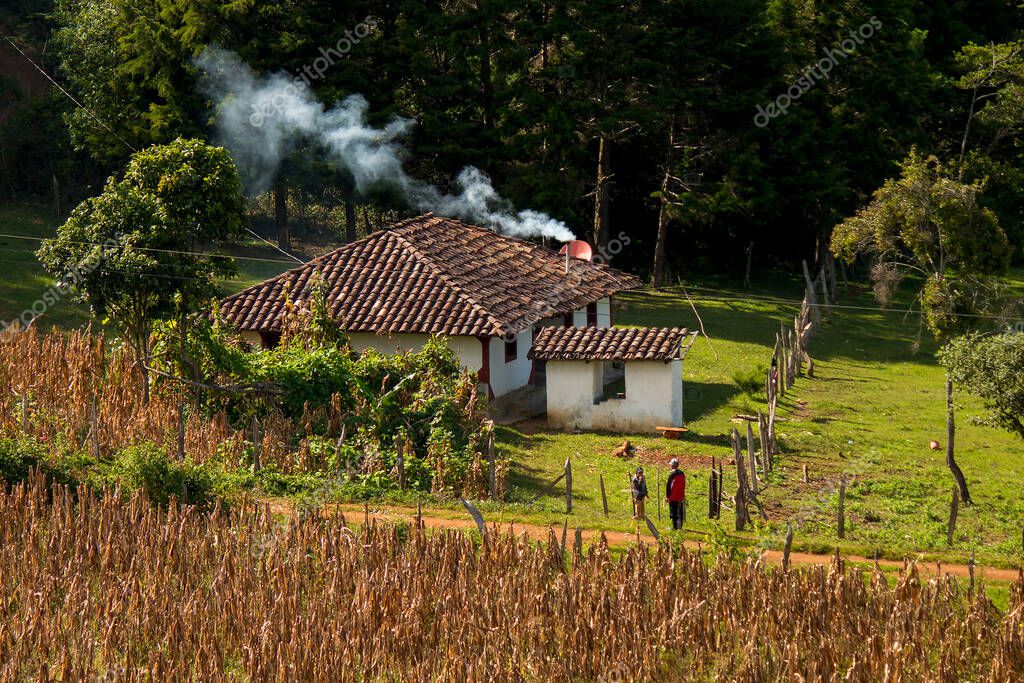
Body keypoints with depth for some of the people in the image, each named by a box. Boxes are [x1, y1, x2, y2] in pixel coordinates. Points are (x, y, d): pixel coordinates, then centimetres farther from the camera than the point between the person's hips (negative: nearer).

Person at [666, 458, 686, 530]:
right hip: (681, 497, 6)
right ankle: (680, 526, 18)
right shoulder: (682, 474, 6)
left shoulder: (672, 475, -15)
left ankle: (675, 526, -2)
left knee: (673, 512, -1)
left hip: (673, 497, -6)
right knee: (680, 512, 13)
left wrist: (667, 496, -6)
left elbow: (668, 486, -13)